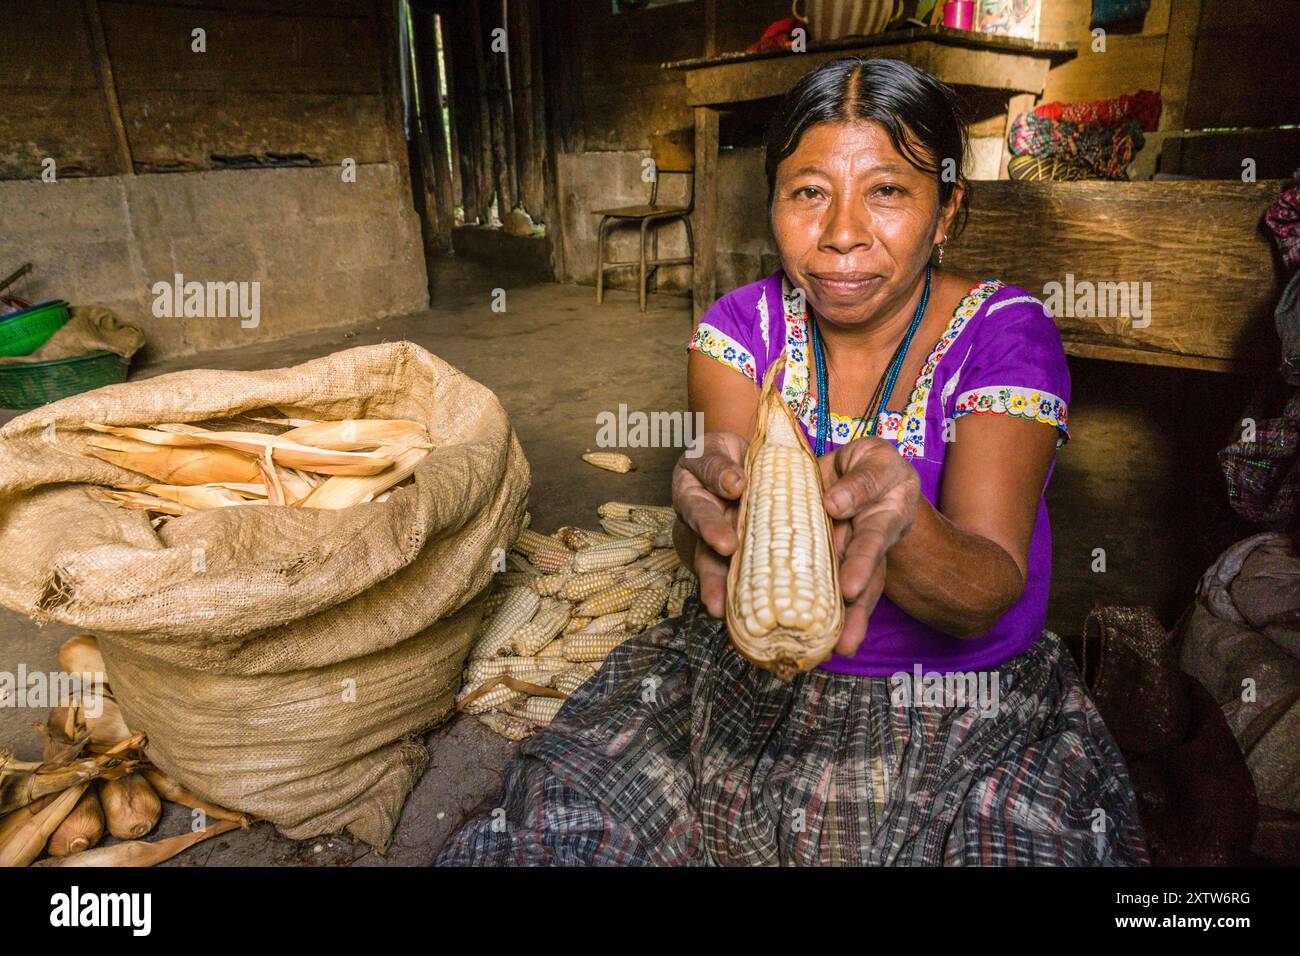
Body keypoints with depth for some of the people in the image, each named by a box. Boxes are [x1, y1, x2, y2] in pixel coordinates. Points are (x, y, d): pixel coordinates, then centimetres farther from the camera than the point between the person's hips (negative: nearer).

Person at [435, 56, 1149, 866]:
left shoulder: (1005, 334, -11)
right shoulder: (745, 324, -3)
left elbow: (986, 599, -19)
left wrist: (895, 521, -41)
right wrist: (712, 508, -40)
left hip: (968, 724, 0)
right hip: (752, 685, 1)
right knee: (545, 831, -12)